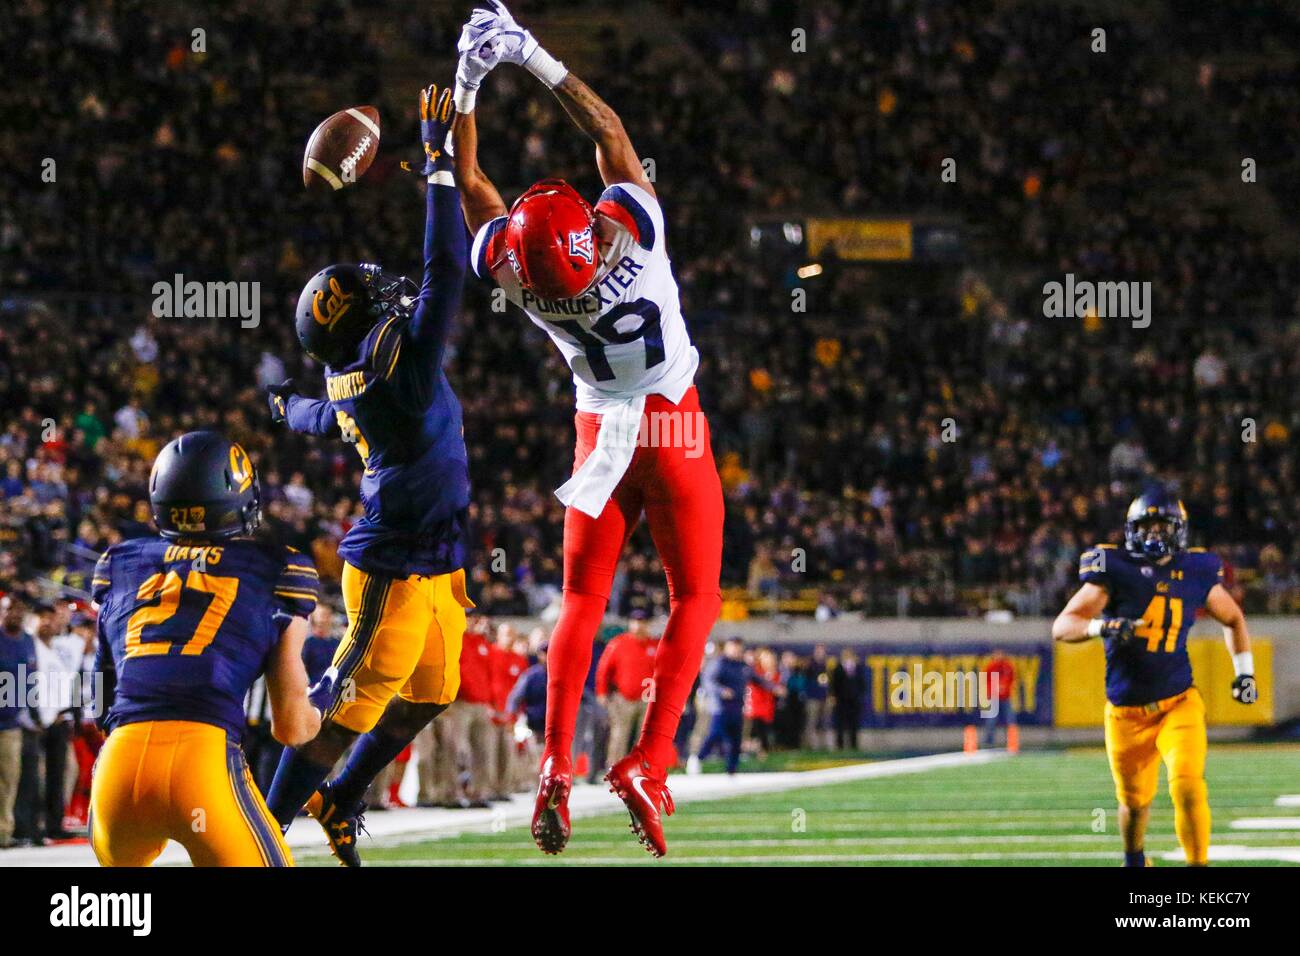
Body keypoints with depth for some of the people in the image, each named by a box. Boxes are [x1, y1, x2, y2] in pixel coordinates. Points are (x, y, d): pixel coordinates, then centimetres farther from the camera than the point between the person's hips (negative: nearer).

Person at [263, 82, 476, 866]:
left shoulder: (351, 388, 5)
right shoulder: (407, 366, -19)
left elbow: (322, 419, 29)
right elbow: (445, 268, -21)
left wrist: (287, 406, 54)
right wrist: (439, 162, -15)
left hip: (432, 565, 9)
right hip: (398, 567, -9)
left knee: (427, 696, 20)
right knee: (357, 699, -6)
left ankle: (338, 803, 30)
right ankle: (270, 825, -1)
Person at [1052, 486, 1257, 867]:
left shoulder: (1196, 573, 0)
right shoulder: (1114, 571, -9)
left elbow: (1232, 619, 20)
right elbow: (1061, 627, -16)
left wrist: (1244, 670, 13)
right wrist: (1101, 626, -34)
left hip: (1178, 704, 0)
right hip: (1126, 711, 0)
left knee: (1188, 788, -22)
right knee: (1135, 800, 14)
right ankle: (1134, 859, 44)